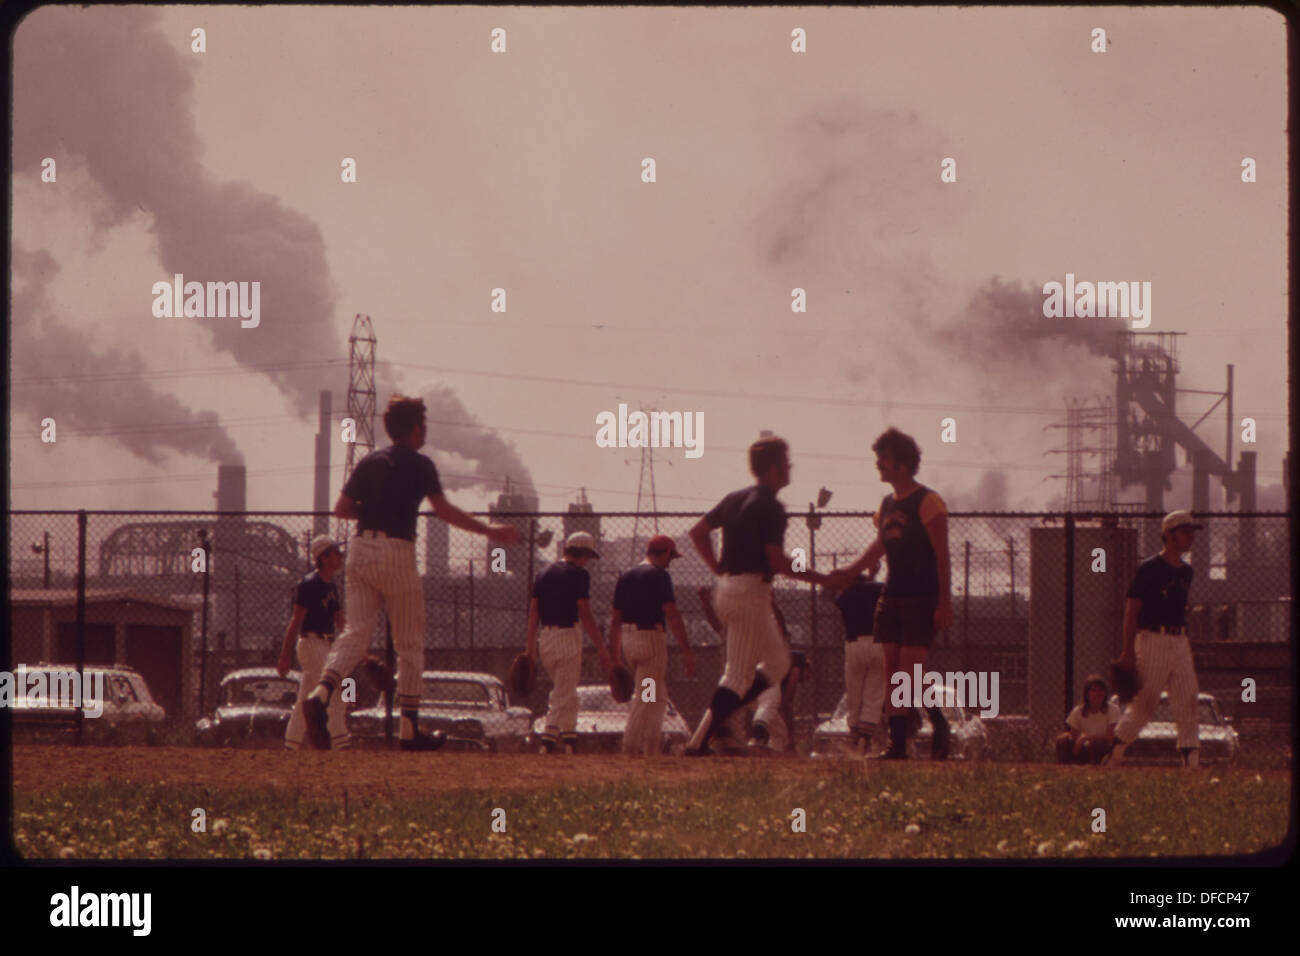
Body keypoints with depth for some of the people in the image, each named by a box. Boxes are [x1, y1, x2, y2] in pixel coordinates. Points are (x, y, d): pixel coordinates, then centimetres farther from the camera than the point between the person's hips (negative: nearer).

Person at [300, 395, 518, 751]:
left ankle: (321, 694, -29)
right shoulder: (419, 464, -3)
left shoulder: (369, 462, 13)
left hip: (361, 549, 5)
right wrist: (489, 532, -7)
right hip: (397, 553, -5)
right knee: (410, 643, 6)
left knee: (356, 631, -1)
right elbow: (443, 509, -12)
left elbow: (341, 509, 13)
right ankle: (409, 728, 7)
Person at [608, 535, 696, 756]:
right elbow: (672, 614, -16)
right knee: (646, 698, -5)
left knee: (659, 696, 18)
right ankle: (629, 750, -10)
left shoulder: (625, 577, 14)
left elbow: (615, 619, 15)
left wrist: (614, 656, 19)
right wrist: (686, 650, -17)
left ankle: (652, 748, 16)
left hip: (627, 641, 8)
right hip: (651, 638, -8)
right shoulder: (659, 575, -8)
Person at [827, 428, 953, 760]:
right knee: (892, 674, 3)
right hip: (892, 597, 7)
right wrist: (848, 573, 21)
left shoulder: (928, 503, -10)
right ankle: (897, 742, 5)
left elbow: (942, 556, -12)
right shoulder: (887, 505, 13)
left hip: (922, 600, -7)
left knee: (910, 674, -12)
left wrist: (944, 603, -16)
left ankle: (939, 724, 7)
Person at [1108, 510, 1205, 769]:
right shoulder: (1149, 569, -7)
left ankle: (1191, 756, -3)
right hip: (1152, 639, -7)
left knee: (1188, 700, -1)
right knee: (1144, 701, -6)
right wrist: (1128, 651, -15)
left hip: (1179, 641, 7)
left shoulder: (1186, 571, 15)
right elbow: (1131, 609, -9)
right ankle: (1116, 747, 8)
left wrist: (1188, 649, 19)